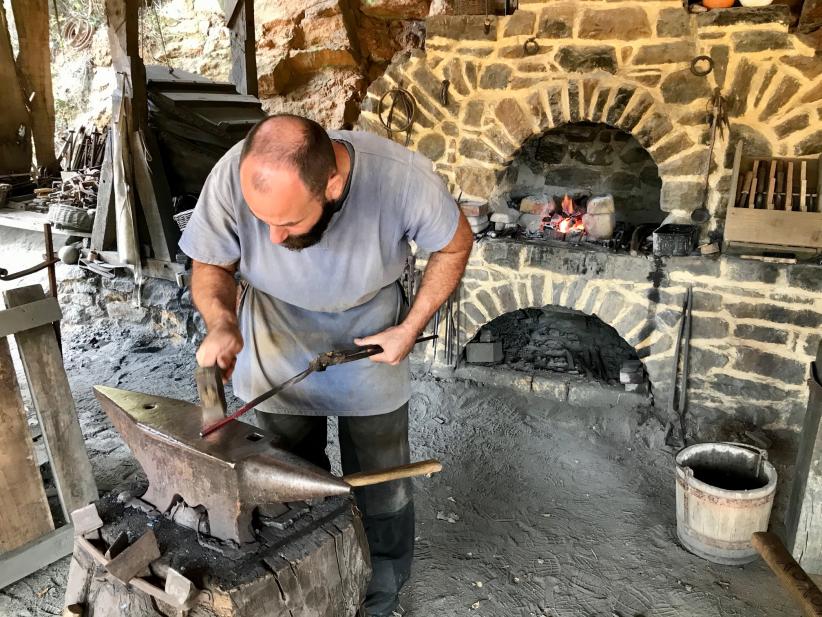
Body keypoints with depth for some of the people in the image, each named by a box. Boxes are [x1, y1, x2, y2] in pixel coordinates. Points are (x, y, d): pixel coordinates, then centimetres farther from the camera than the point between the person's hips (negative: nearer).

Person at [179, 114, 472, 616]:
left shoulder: (404, 177, -33)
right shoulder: (233, 177, -31)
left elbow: (454, 245, -11)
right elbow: (210, 266, -12)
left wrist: (412, 328, -15)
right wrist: (222, 322, -32)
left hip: (371, 344, 0)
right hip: (276, 348, 1)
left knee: (381, 488, 12)